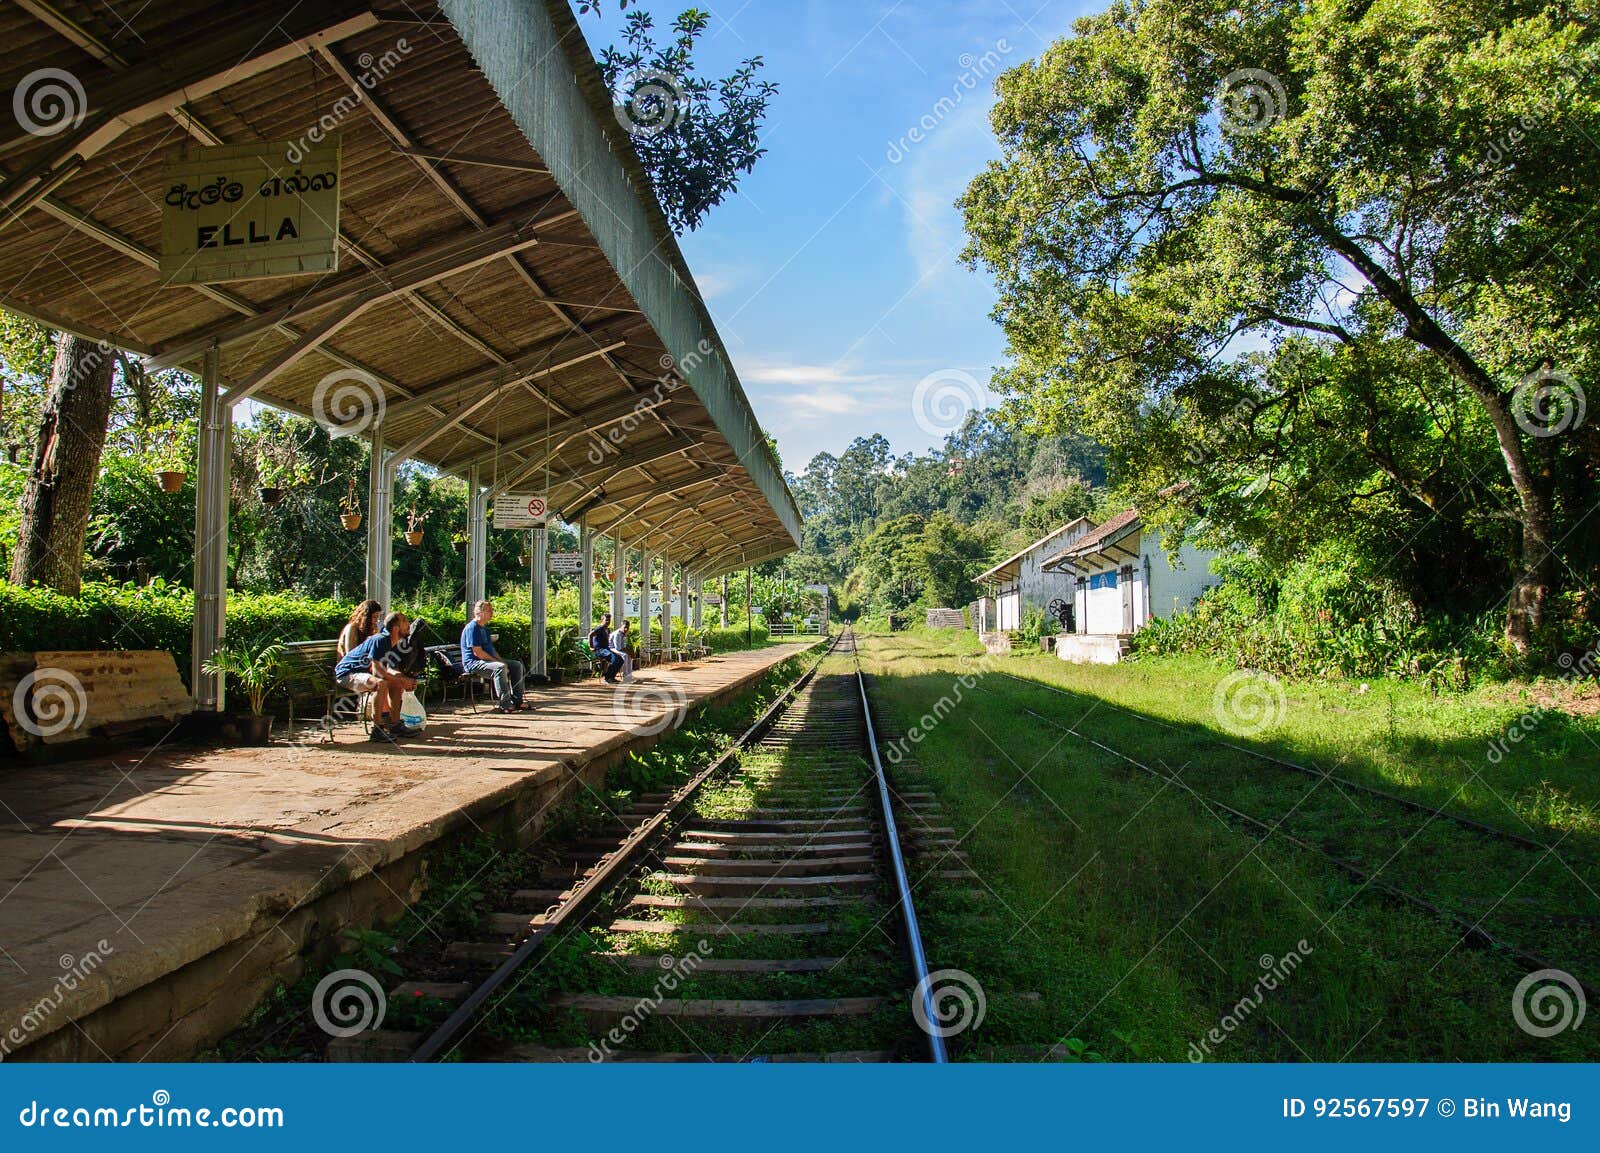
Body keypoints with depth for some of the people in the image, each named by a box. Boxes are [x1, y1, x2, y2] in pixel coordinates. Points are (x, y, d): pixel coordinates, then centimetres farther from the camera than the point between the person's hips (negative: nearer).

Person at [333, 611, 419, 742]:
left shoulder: (395, 643, 3)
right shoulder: (380, 640, -25)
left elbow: (390, 670, 11)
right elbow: (377, 671, -30)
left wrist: (406, 680, -8)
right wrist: (402, 680, -22)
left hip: (362, 672, 10)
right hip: (346, 673, -10)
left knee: (397, 684, 4)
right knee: (380, 683, -33)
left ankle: (395, 724, 6)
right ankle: (377, 729, -27)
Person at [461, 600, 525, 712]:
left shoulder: (484, 628, 20)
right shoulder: (472, 627, -13)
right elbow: (477, 652, -20)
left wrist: (501, 661, 5)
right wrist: (497, 661, -17)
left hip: (488, 660, 10)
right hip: (473, 663, -10)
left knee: (517, 665, 1)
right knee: (500, 667, -35)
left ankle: (517, 700, -1)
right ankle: (505, 705, -36)